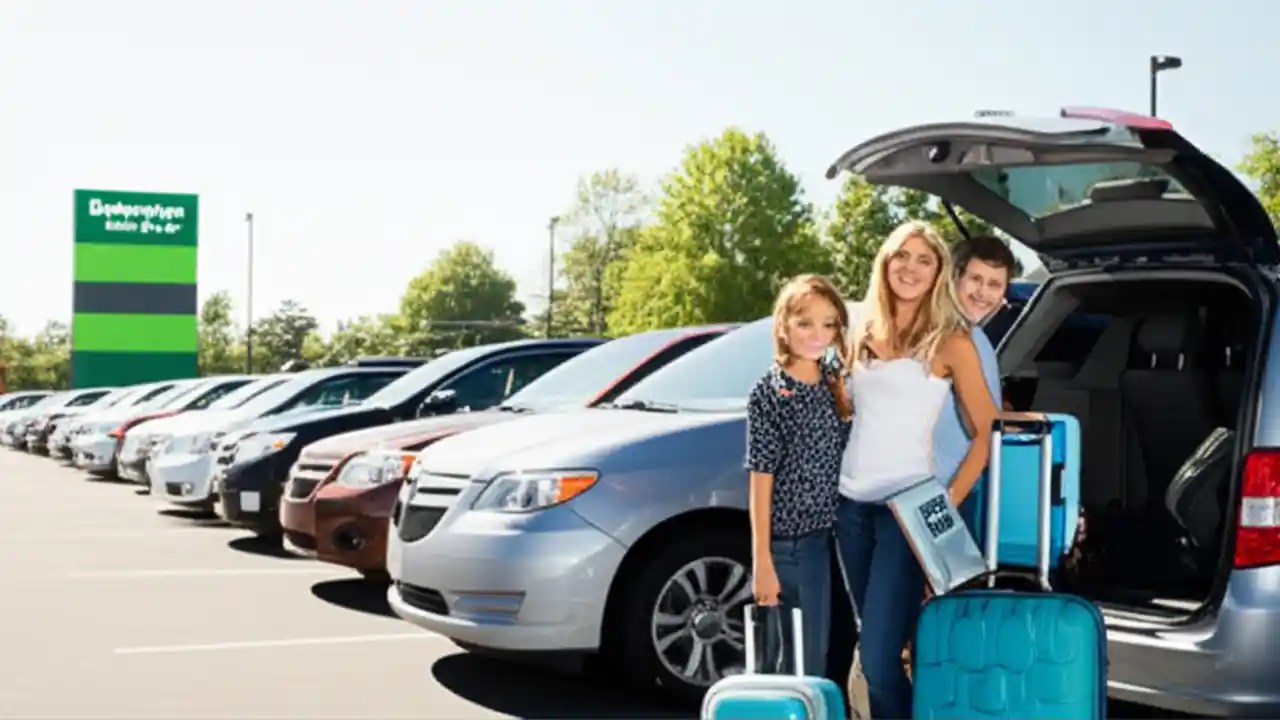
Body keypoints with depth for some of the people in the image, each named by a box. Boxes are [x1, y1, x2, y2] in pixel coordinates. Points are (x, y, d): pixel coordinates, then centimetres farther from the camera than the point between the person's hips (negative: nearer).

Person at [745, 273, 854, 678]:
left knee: (817, 654, 13)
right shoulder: (769, 391, -10)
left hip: (825, 537, 6)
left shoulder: (834, 382, 8)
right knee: (796, 660, 0)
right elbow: (761, 478, -11)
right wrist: (761, 559, -13)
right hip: (787, 542, -6)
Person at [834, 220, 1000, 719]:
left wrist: (949, 502, -8)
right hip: (850, 503, 5)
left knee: (879, 656, -12)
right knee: (873, 647, 12)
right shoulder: (863, 335, 11)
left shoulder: (950, 342, -4)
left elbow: (988, 433, -2)